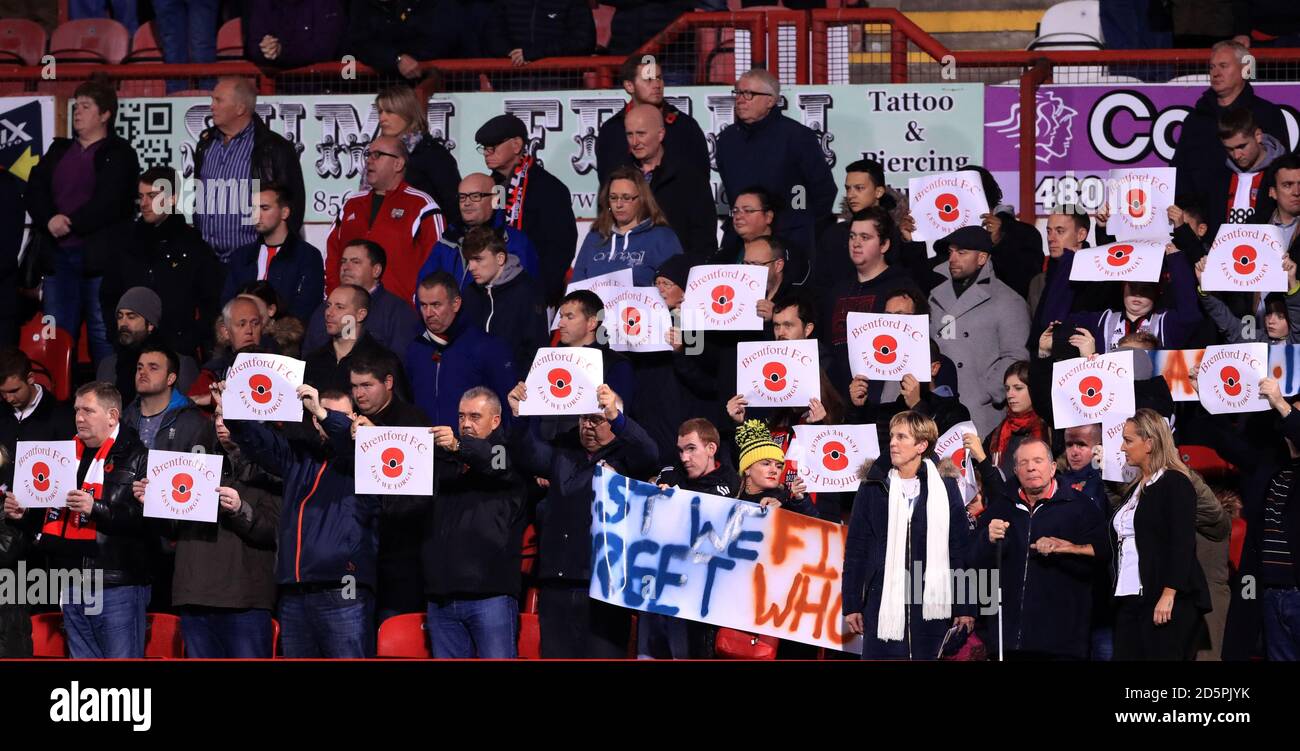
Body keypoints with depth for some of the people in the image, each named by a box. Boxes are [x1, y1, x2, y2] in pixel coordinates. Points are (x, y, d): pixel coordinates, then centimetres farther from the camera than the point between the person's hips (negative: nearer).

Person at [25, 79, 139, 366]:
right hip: (58, 255, 6)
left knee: (103, 332, -5)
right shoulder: (58, 151, 18)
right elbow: (35, 190, 7)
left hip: (100, 255, -6)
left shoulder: (120, 155, 0)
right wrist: (50, 220, -12)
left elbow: (108, 202, -12)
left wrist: (70, 223, -14)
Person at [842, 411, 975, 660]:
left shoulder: (945, 489, 4)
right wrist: (851, 606, 3)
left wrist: (965, 608, 2)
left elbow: (960, 550, 5)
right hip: (882, 607, 0)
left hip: (931, 608, 0)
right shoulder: (872, 489, 5)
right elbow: (856, 550, 7)